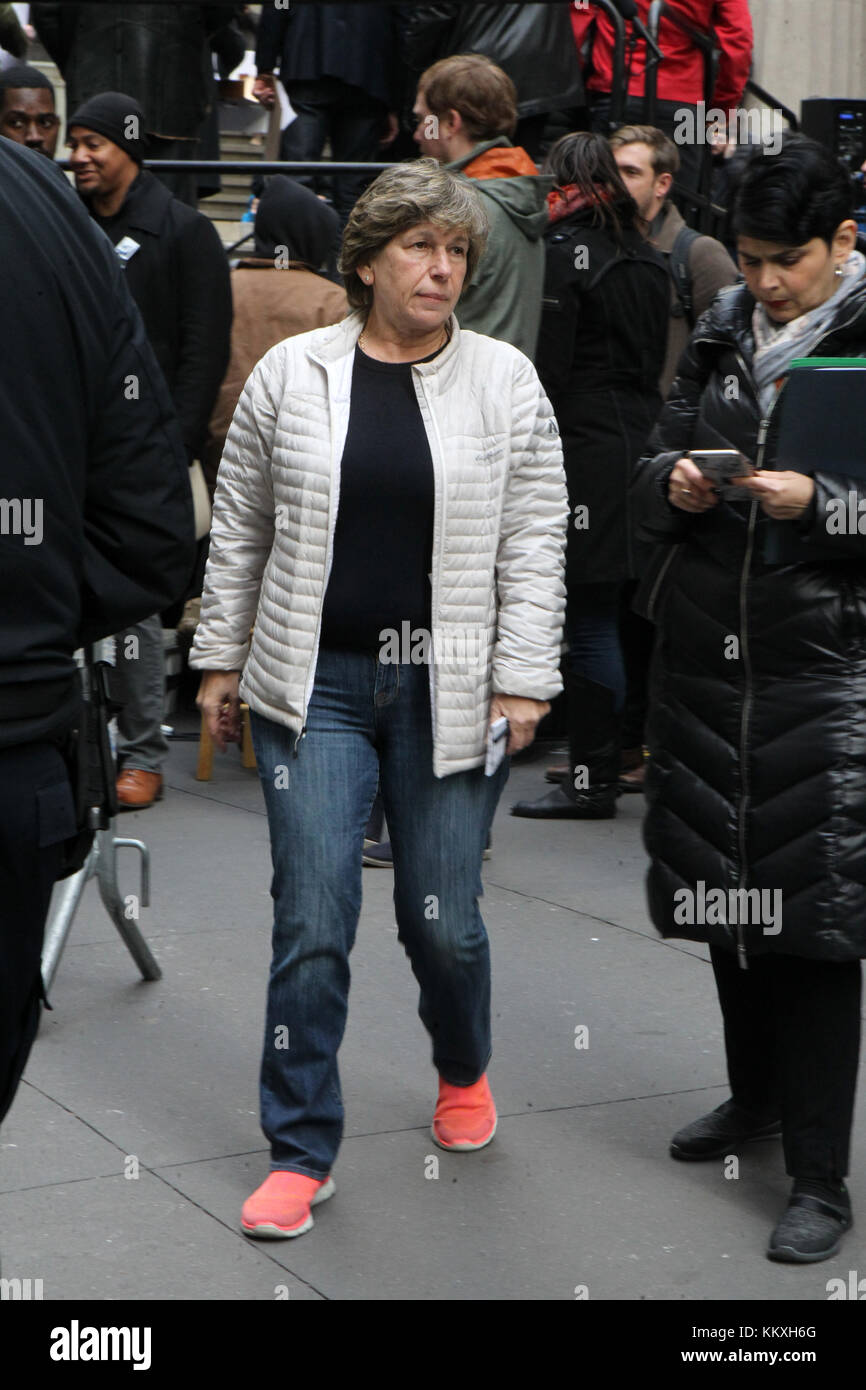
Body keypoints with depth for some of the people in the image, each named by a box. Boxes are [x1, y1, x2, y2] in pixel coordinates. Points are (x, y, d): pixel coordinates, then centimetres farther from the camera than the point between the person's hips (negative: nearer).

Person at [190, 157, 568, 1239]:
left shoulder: (506, 383, 2)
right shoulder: (291, 373, 4)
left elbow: (534, 543, 1)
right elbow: (239, 529, 10)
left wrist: (523, 682, -4)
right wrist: (221, 659, 10)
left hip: (446, 692, 0)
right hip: (315, 687, 0)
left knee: (443, 921, 6)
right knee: (312, 921, -4)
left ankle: (463, 1071, 38)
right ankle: (300, 1152, 8)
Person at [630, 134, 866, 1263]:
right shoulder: (721, 334, 12)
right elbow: (652, 470, 16)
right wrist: (674, 483, -5)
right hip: (707, 649, 6)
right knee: (722, 883, 15)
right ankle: (757, 1095, 36)